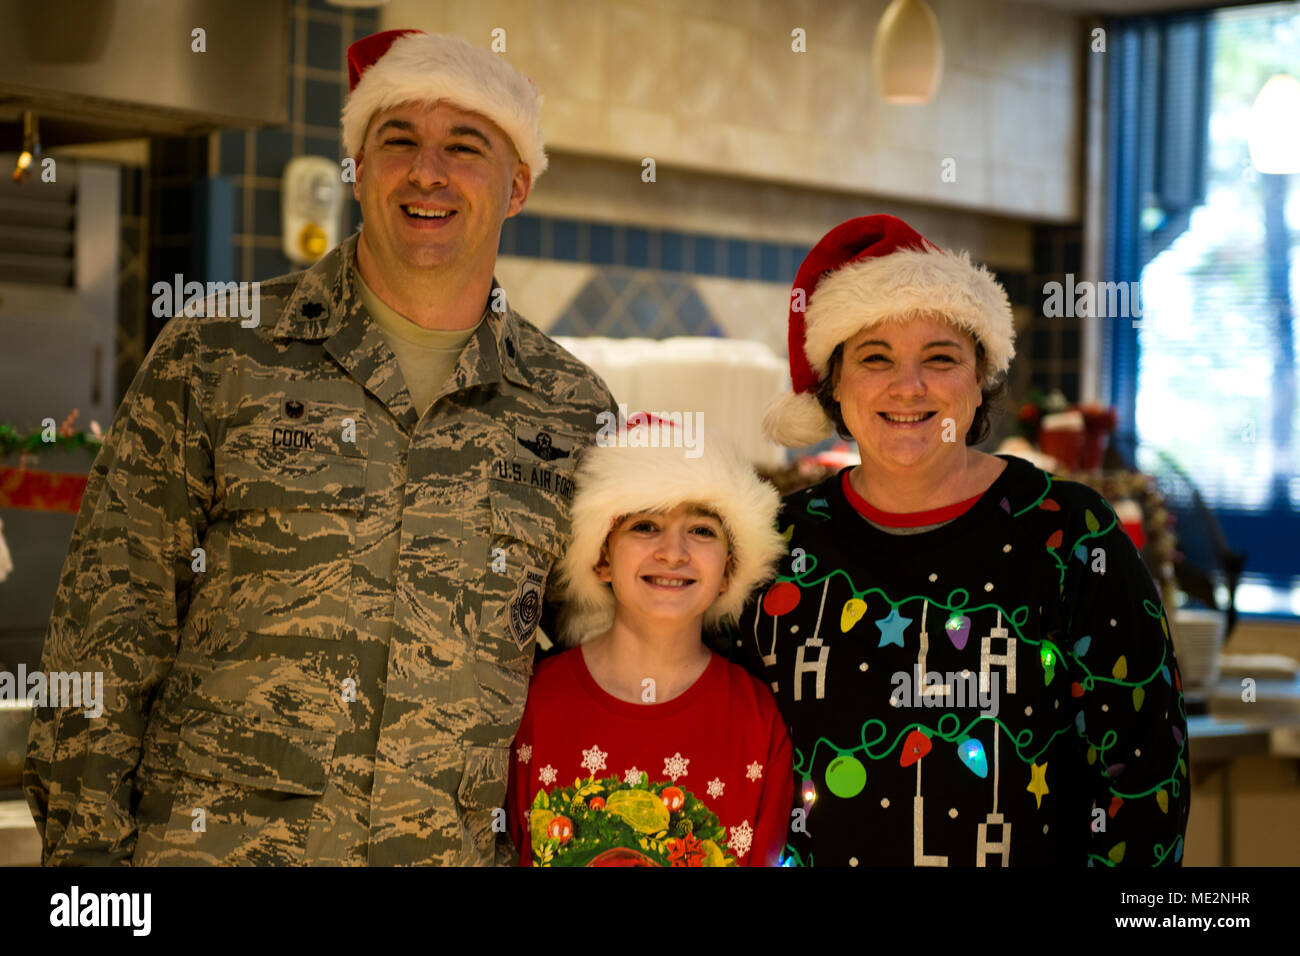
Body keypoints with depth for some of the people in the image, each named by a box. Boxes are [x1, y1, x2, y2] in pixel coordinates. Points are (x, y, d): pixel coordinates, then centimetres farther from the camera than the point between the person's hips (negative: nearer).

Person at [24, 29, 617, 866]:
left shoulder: (575, 411, 6)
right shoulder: (214, 356, 0)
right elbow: (110, 621, -2)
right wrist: (87, 841, -8)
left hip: (457, 852, 2)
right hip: (208, 839, -1)